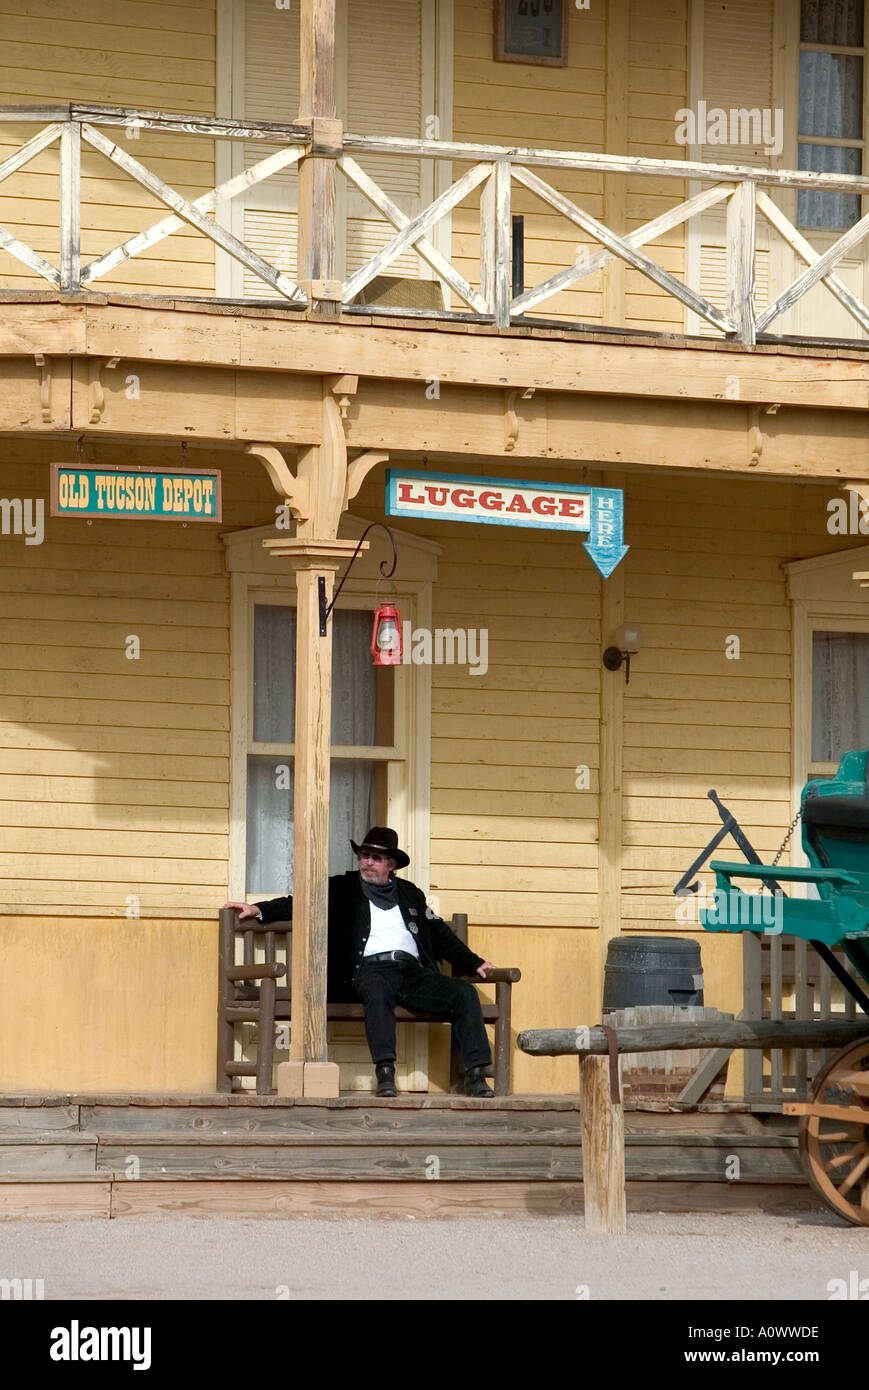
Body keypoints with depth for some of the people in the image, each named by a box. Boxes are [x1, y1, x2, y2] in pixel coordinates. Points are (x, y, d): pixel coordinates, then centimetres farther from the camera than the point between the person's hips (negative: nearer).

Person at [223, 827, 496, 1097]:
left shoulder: (410, 893, 27)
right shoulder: (341, 888, 19)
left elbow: (440, 933, 30)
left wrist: (474, 963, 23)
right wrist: (259, 910, 0)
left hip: (412, 971, 4)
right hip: (371, 968, -4)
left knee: (464, 993, -21)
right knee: (378, 990, -40)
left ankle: (475, 1076, -25)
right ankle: (385, 1074, -48)